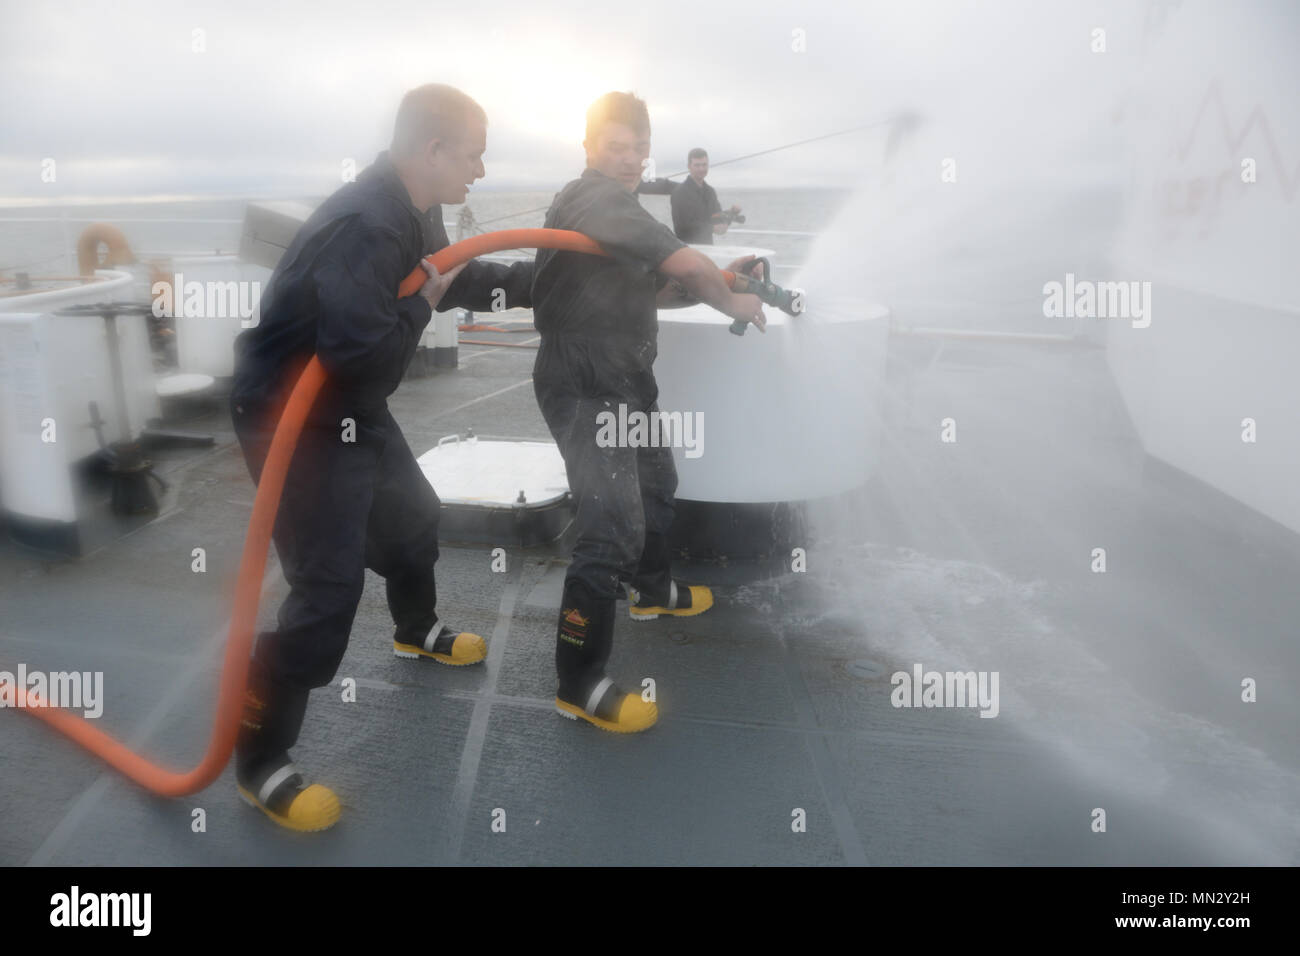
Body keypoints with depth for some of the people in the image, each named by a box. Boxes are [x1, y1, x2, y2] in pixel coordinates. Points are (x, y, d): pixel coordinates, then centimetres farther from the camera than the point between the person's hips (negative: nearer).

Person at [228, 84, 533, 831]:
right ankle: (261, 763, 7)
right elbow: (369, 355, -34)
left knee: (414, 516, 24)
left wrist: (547, 277, 12)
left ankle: (418, 632, 54)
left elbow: (459, 283, 18)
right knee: (329, 589, -10)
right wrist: (421, 300, -17)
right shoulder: (363, 228, -30)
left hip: (354, 408, 10)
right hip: (294, 419, -10)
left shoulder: (416, 214, 2)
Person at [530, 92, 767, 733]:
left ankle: (652, 590, 52)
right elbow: (684, 262, -29)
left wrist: (717, 283, 2)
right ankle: (578, 685, -4)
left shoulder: (615, 203, 15)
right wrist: (731, 301, -11)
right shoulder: (596, 198, -18)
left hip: (625, 379, 11)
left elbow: (652, 290, 17)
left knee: (655, 486, 27)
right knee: (614, 529, -14)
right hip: (585, 388, -11)